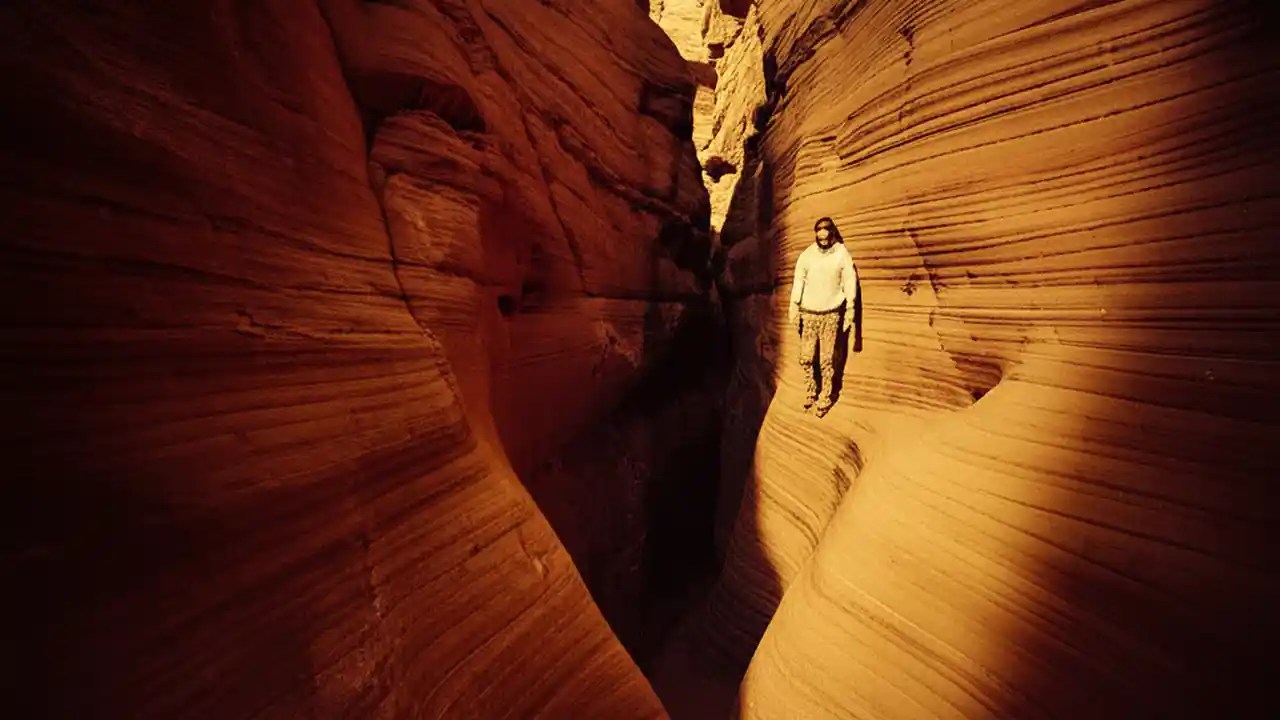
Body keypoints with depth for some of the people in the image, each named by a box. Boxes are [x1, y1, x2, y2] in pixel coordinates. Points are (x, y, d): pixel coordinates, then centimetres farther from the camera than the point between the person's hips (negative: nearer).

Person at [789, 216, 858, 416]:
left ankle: (825, 398, 12)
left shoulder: (842, 254, -4)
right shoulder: (807, 255, -1)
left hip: (830, 315, -1)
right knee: (806, 358, 3)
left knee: (827, 360, -1)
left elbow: (850, 282, -2)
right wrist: (793, 307, -3)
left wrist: (850, 310, -5)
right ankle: (810, 392, 25)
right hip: (808, 314, 1)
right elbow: (798, 281, 1)